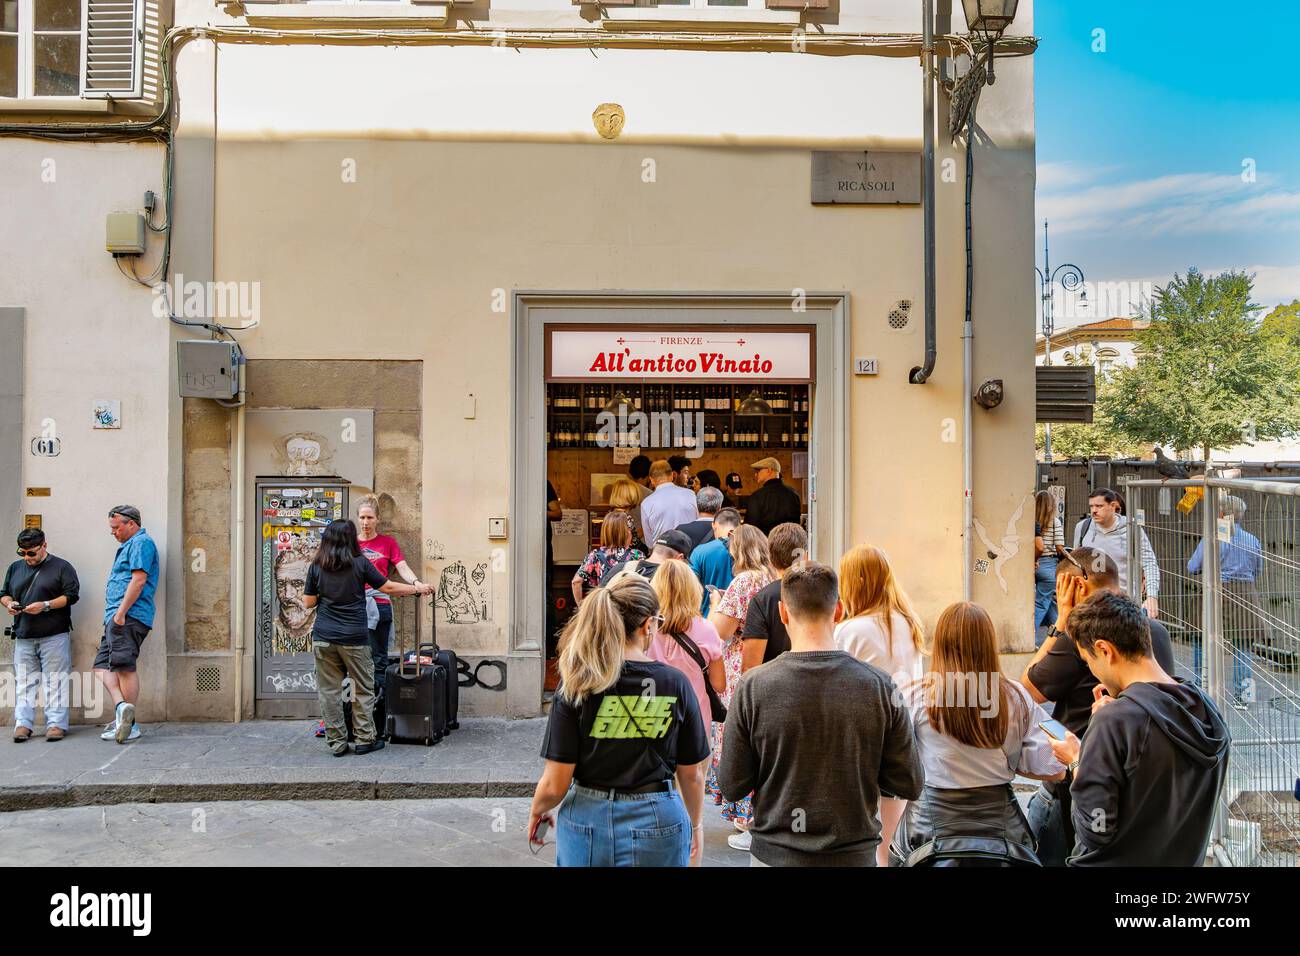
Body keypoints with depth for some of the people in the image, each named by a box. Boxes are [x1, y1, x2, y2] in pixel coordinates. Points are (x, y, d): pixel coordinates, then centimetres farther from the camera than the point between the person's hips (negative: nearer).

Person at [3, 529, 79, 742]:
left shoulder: (62, 567, 2)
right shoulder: (15, 568, 17)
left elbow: (72, 595, -4)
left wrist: (46, 605, -15)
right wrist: (9, 603, 1)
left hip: (54, 636, -4)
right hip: (23, 637, 5)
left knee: (54, 681, -3)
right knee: (24, 683, 5)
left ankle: (56, 724, 0)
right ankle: (23, 724, 9)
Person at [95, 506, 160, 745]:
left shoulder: (141, 543, -7)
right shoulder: (128, 545, 26)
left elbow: (139, 580, -17)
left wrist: (121, 612, -21)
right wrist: (115, 615, 21)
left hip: (129, 616, -11)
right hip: (117, 617, 11)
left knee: (124, 667, -10)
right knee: (102, 665, 5)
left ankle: (130, 725, -8)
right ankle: (122, 707, -3)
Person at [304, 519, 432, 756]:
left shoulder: (316, 566, 3)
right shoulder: (360, 563, -4)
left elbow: (308, 601, 7)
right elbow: (388, 587, 1)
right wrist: (419, 589, 13)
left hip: (323, 637, 2)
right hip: (354, 638, -2)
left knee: (329, 690, 8)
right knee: (363, 689, 10)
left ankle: (336, 743, 12)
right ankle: (365, 739, 14)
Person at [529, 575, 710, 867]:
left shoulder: (576, 685, -12)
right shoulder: (675, 683, -10)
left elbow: (555, 785, -10)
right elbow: (691, 775, -1)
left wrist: (537, 811, 12)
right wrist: (695, 825, 18)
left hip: (588, 823, 0)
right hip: (659, 823, 0)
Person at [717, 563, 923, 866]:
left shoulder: (753, 686, -15)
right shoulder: (879, 686, -12)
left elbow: (731, 787, -9)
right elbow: (909, 784, -6)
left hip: (777, 853, -1)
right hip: (856, 853, 1)